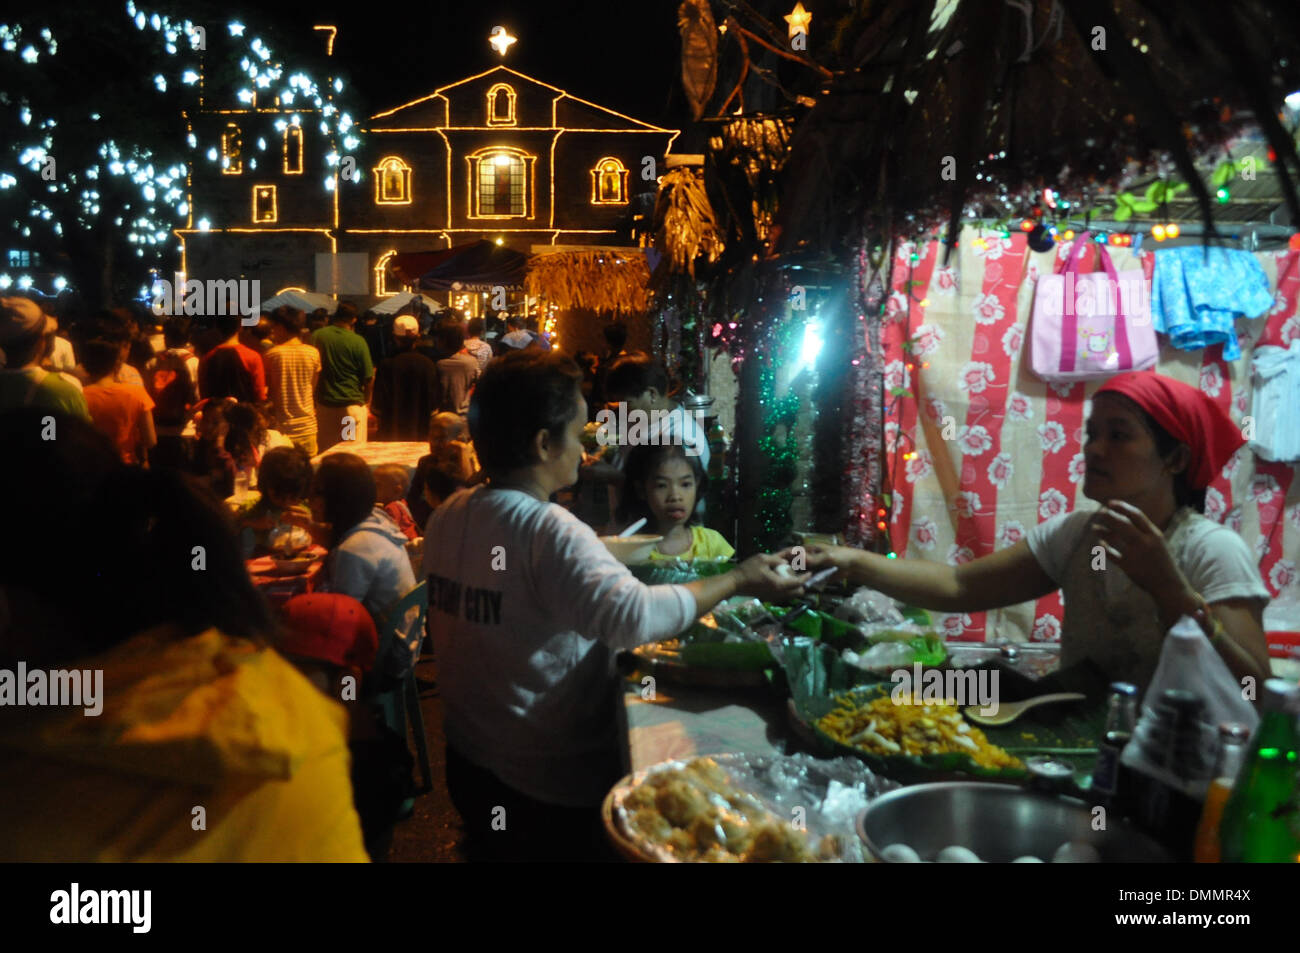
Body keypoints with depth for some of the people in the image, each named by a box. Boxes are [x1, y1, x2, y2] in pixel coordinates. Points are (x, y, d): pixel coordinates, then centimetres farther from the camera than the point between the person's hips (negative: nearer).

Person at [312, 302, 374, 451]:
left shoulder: (317, 336, -1)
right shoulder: (358, 342, -10)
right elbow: (369, 378, -8)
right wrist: (366, 399, 10)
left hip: (323, 404, 3)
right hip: (352, 404, -3)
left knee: (324, 450, 12)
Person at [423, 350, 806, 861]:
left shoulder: (446, 516, -1)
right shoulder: (548, 530, -26)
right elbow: (633, 616, -38)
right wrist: (738, 581, -28)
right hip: (552, 785, -7)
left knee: (490, 847, 26)